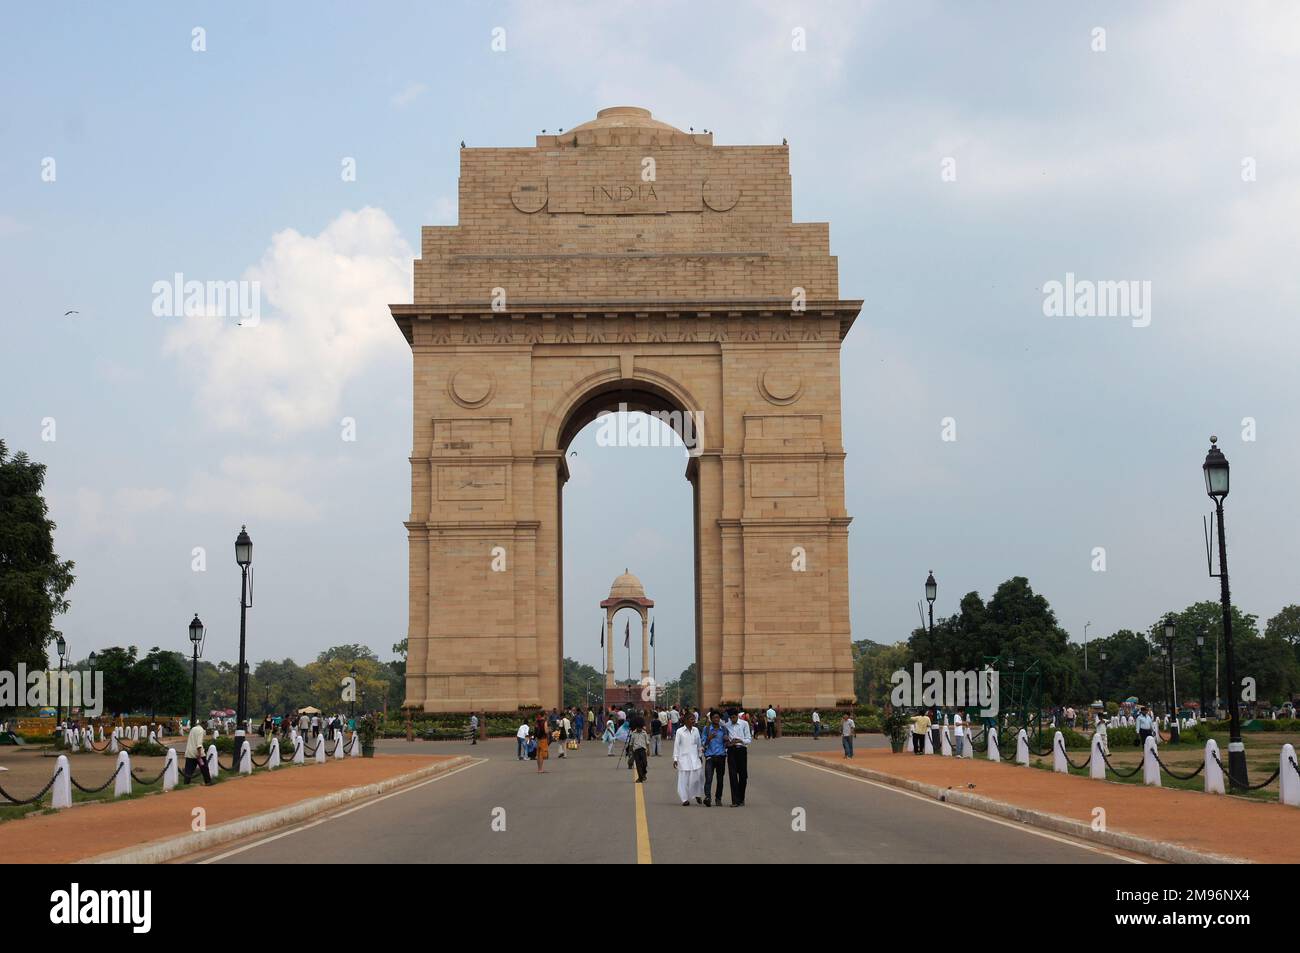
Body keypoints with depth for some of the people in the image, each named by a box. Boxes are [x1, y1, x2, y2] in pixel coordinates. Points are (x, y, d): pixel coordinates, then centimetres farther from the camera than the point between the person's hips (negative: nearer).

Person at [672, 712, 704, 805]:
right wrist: (675, 759, -3)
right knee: (684, 778, -2)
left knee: (697, 774, -12)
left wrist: (700, 755, 19)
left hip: (694, 757, 2)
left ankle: (698, 794, 10)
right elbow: (676, 745, 0)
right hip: (683, 758, -2)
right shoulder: (680, 731, -2)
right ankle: (685, 799, 7)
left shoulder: (696, 730, 8)